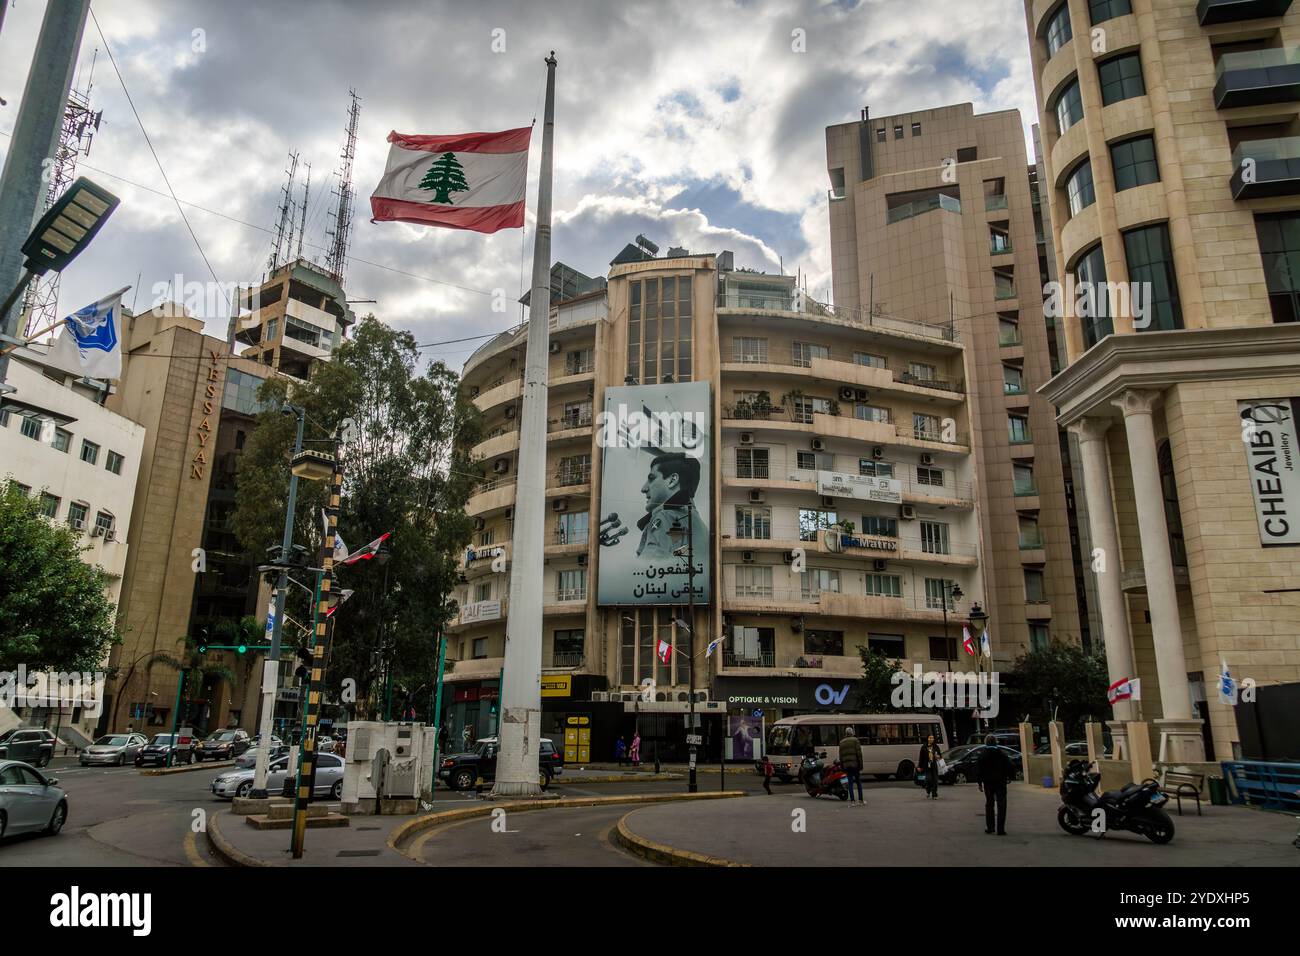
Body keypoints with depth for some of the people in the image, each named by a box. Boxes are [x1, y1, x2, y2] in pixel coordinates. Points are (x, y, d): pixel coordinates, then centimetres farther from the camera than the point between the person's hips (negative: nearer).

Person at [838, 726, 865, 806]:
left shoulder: (841, 742, 11)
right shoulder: (855, 740, -1)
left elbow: (841, 756, 9)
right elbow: (859, 754, -7)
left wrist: (842, 767, 12)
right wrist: (861, 766, -4)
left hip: (846, 765, 3)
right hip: (855, 764, -3)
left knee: (850, 783, 6)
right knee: (859, 782, 9)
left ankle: (851, 801, 1)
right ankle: (861, 800, 10)